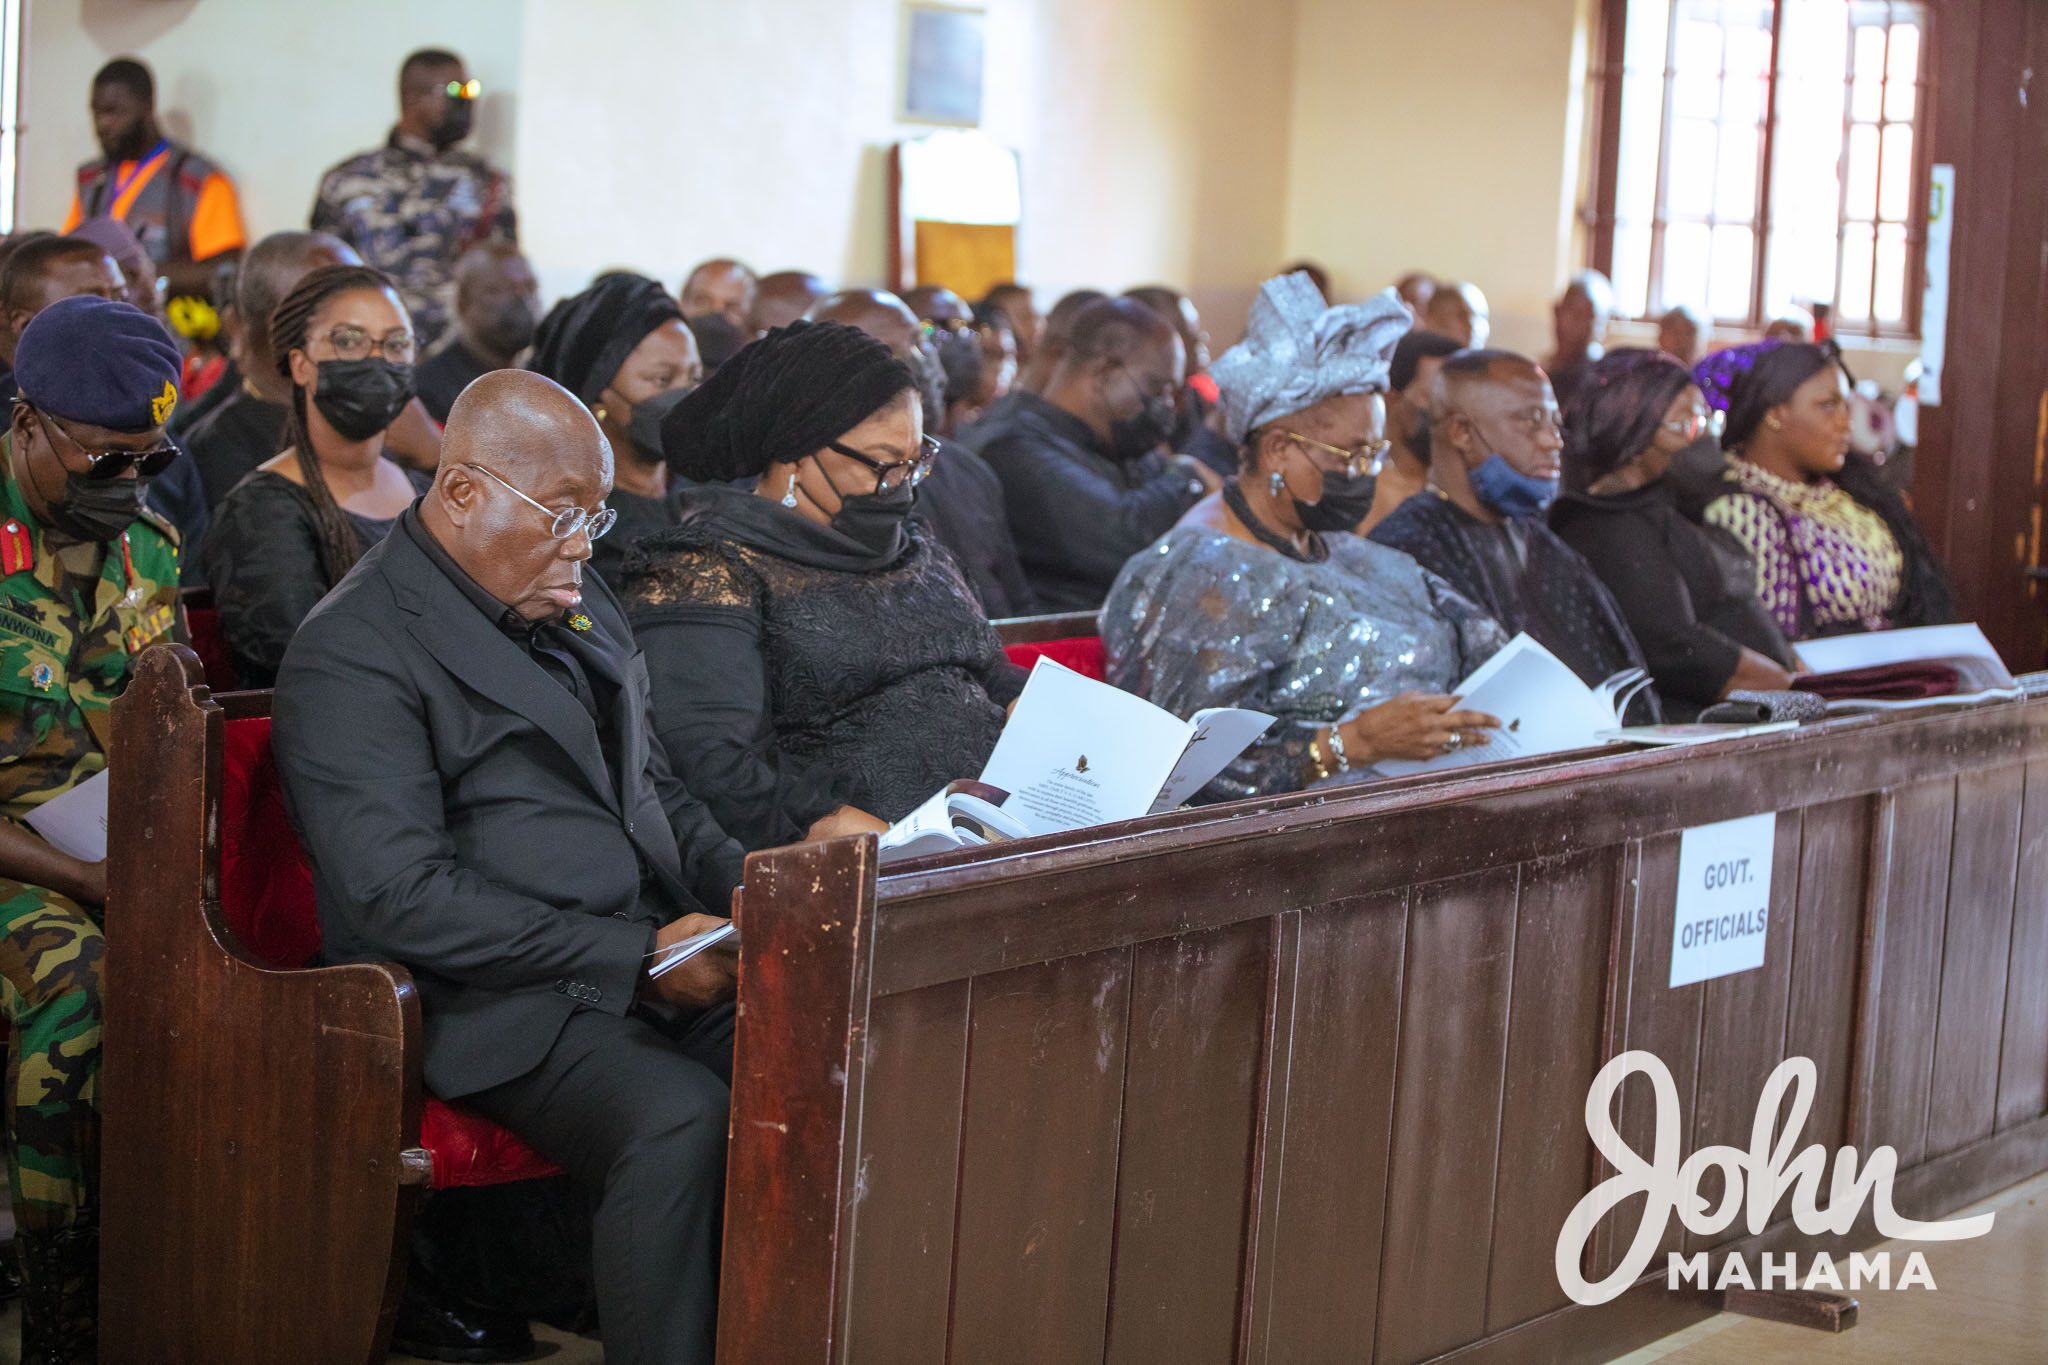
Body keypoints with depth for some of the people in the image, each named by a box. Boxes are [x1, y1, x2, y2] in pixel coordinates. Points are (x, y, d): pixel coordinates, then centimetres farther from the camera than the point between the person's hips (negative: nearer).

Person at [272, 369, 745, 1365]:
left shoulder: (579, 610, 19)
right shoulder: (352, 654, -8)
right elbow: (403, 899, -16)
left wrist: (739, 887, 6)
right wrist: (634, 956, -18)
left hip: (648, 964, 8)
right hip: (501, 1004, -7)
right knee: (683, 1121, -34)